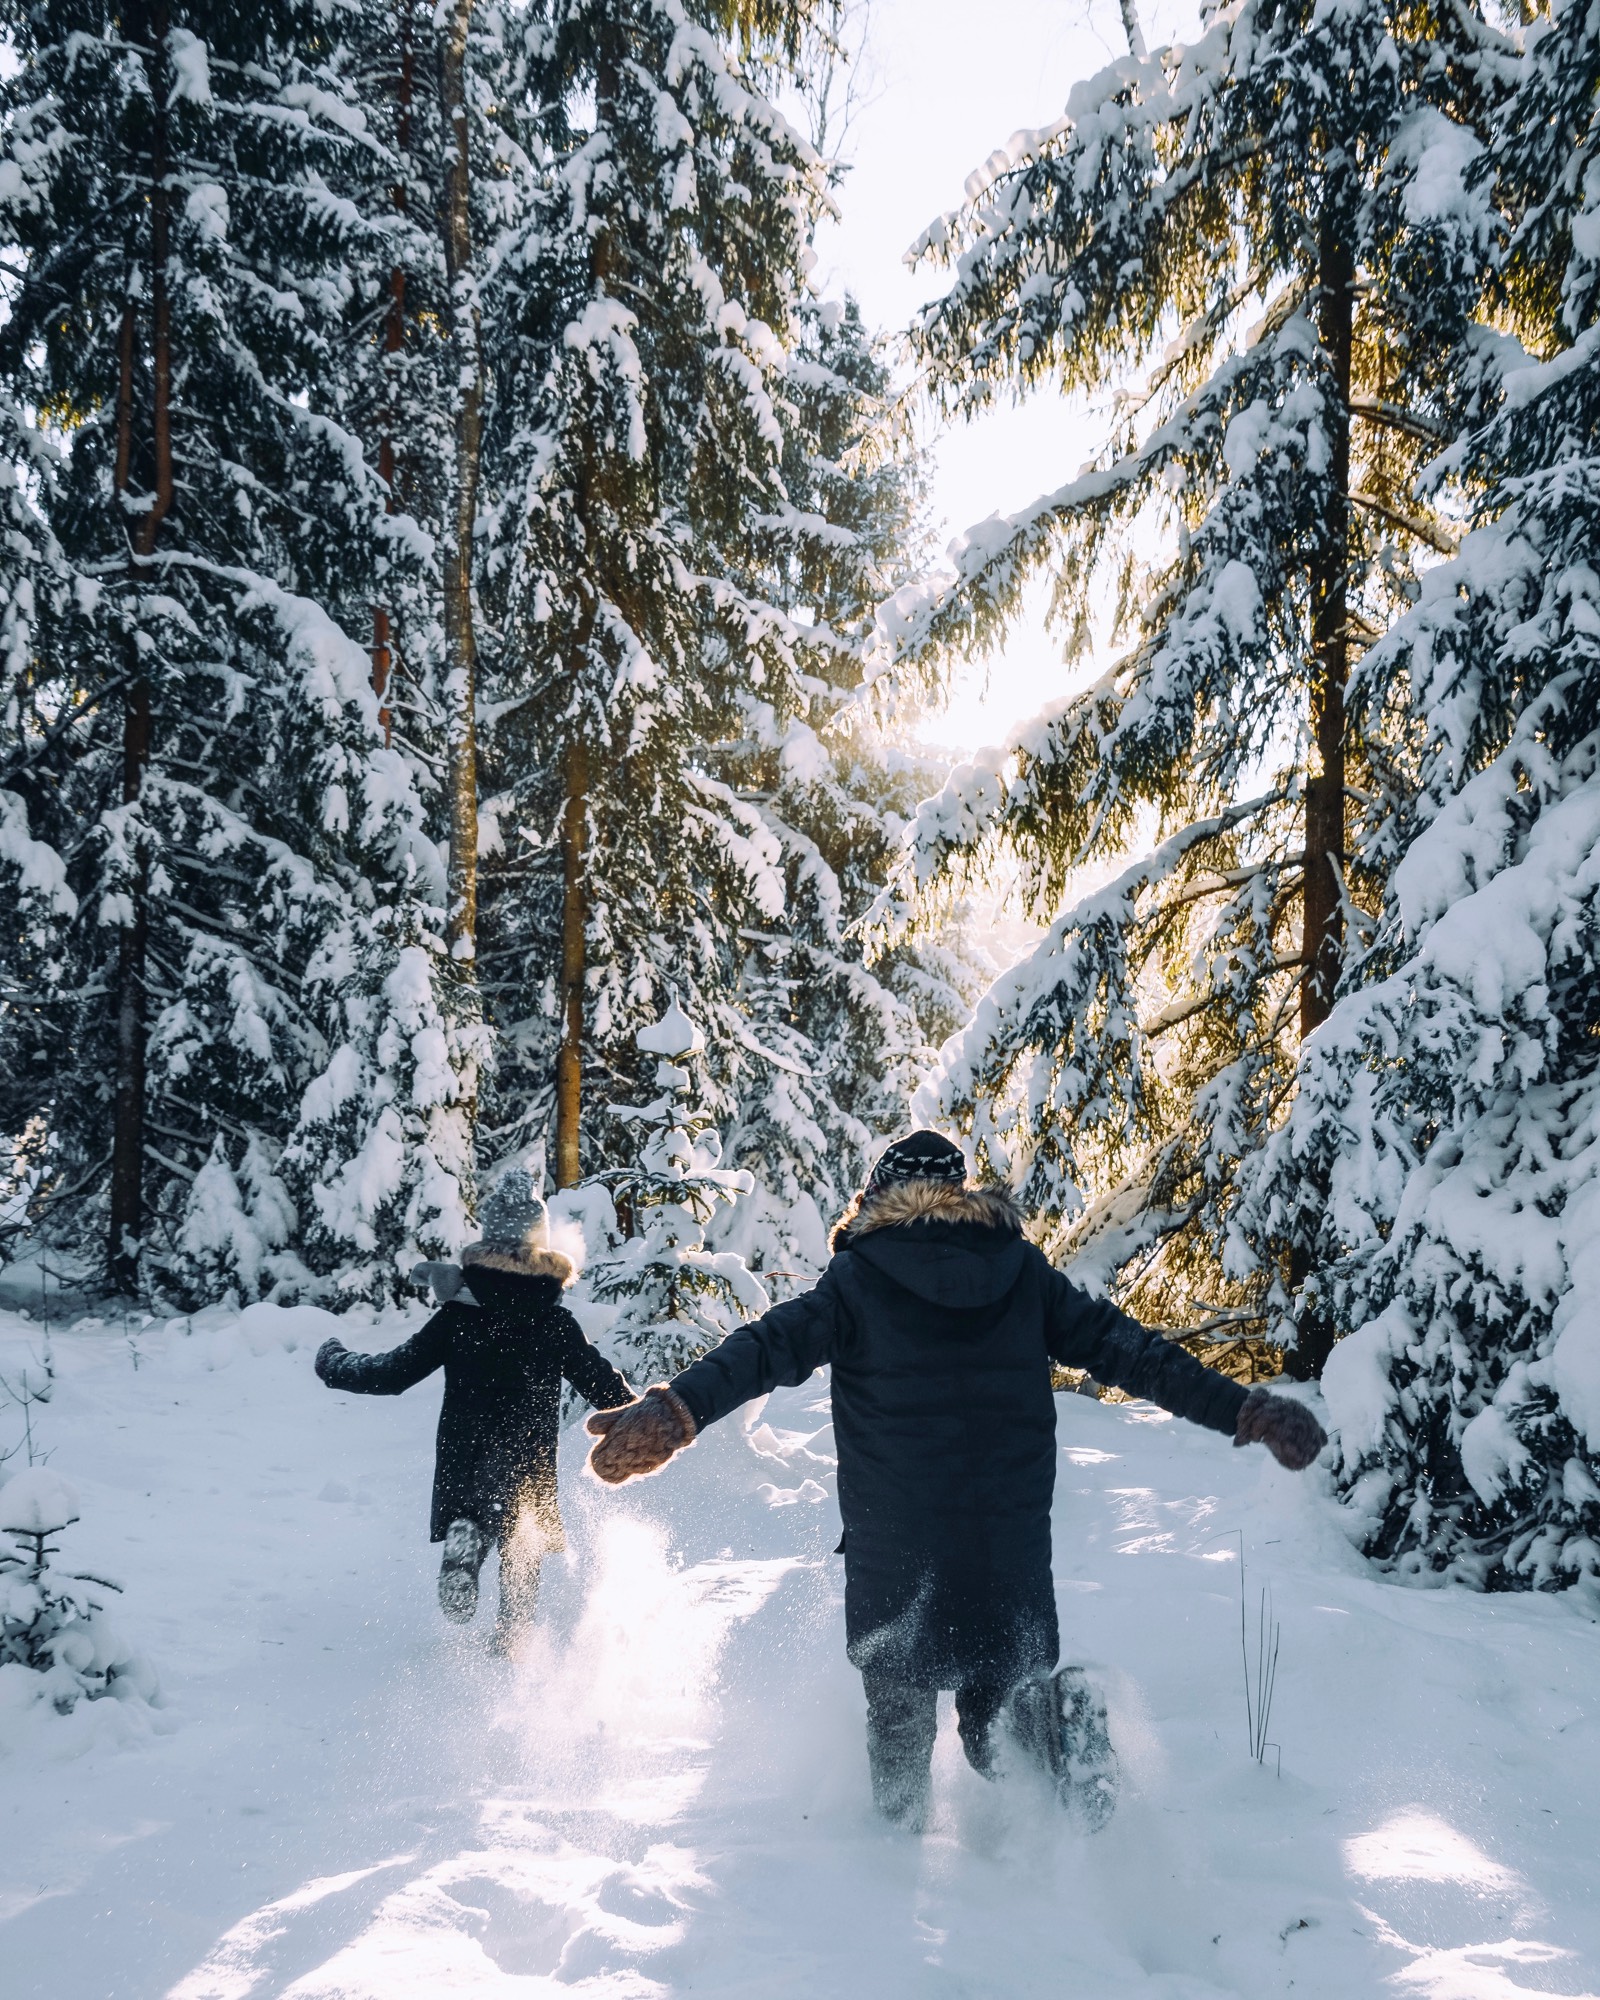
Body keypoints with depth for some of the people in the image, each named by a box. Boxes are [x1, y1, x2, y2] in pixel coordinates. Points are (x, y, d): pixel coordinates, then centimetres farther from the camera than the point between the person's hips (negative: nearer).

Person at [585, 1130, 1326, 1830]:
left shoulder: (861, 1278, -1)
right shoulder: (1021, 1273, 7)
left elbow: (771, 1346, -14)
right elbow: (1127, 1348, 6)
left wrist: (676, 1411, -23)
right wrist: (1241, 1410, 10)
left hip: (891, 1535, -2)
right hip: (1011, 1534, 2)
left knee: (898, 1703, 17)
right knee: (994, 1696, 14)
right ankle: (1048, 1721, -14)